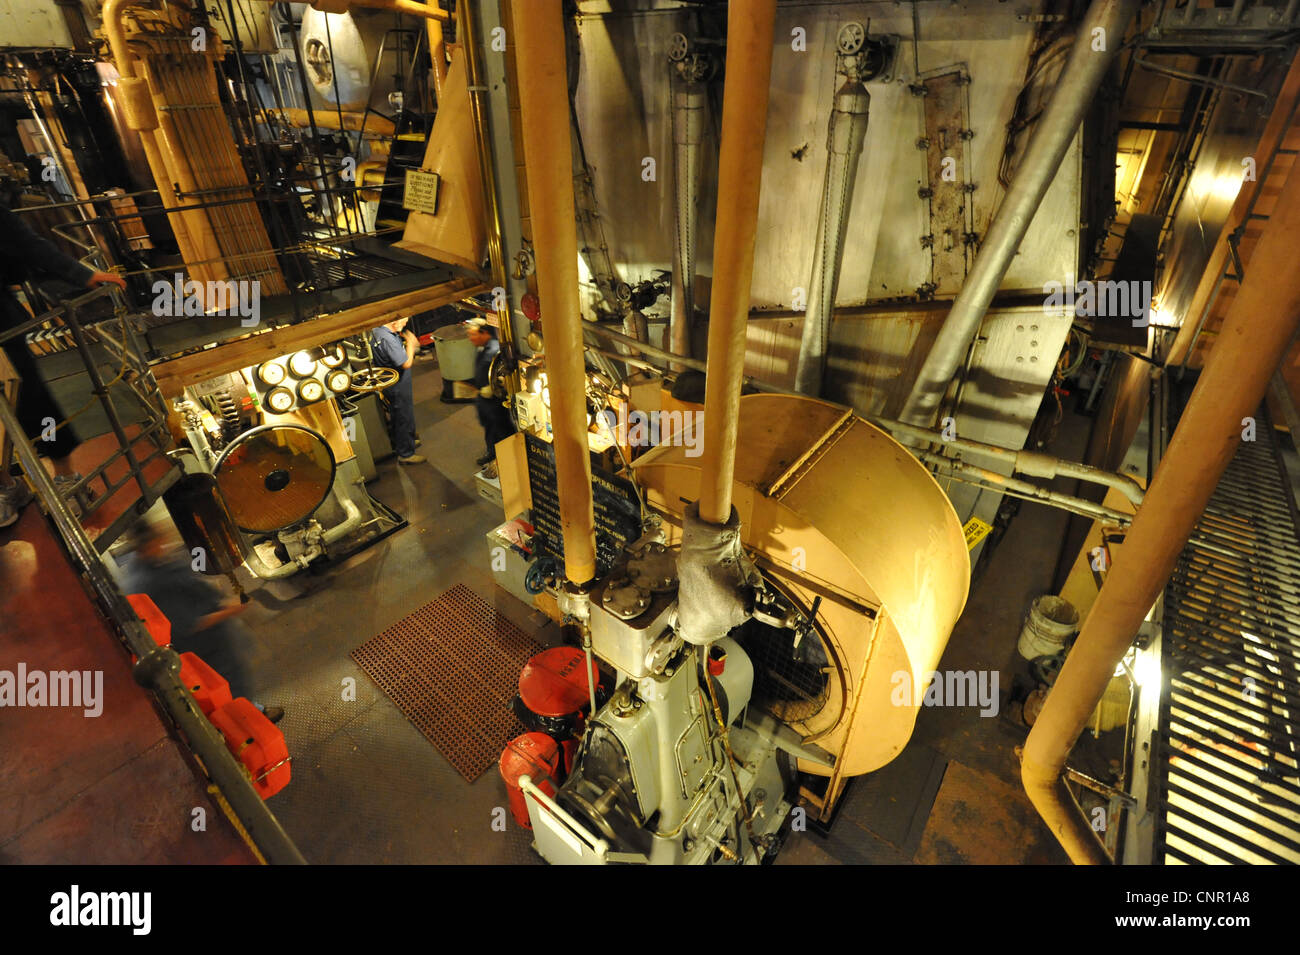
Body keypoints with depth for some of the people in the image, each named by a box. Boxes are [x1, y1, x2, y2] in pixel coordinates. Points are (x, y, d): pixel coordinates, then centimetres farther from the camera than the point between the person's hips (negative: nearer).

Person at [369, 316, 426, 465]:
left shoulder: (376, 331, 3)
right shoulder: (387, 338, -29)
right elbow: (406, 363, -29)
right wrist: (410, 342, -17)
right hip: (398, 387, -10)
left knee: (397, 416, 26)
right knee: (405, 418, 3)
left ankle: (401, 442, 45)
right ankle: (406, 454, 14)